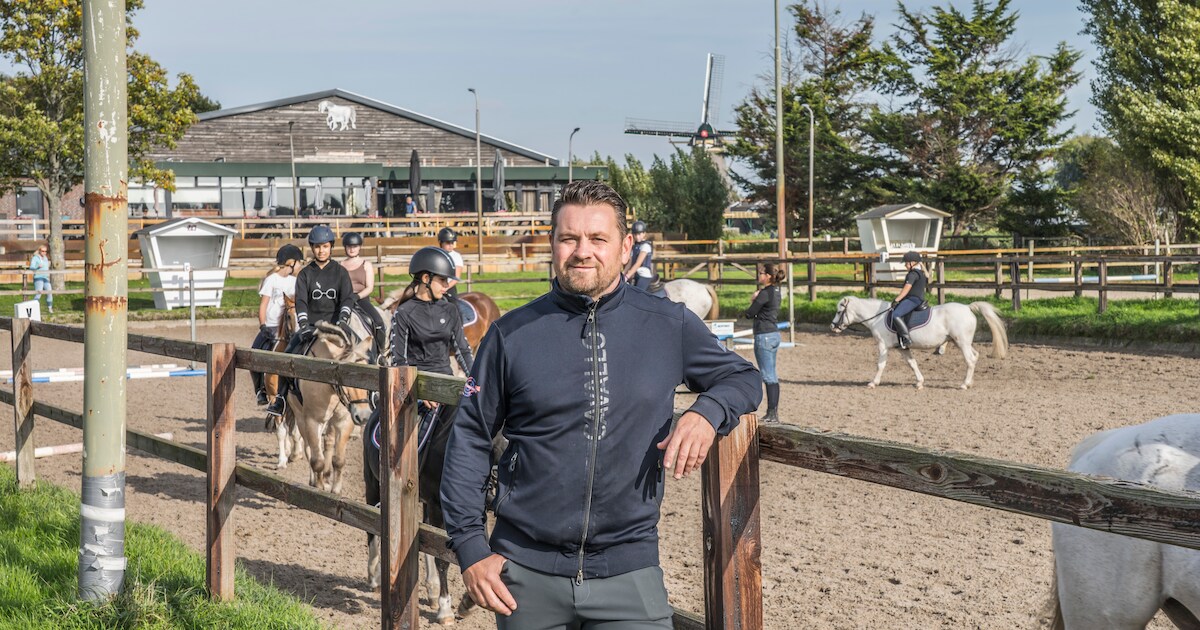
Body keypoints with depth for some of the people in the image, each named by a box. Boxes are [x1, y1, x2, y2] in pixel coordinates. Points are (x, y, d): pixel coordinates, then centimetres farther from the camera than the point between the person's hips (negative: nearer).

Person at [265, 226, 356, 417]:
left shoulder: (340, 272, 5)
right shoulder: (305, 274, 6)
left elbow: (347, 298, -5)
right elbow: (301, 301, -6)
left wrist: (343, 319, -24)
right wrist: (304, 325, -22)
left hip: (334, 323, -1)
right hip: (311, 324, 1)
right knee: (289, 354, -17)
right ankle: (281, 399, -8)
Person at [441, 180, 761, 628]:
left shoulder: (669, 327, 3)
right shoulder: (513, 334, 1)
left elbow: (742, 378, 15)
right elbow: (469, 440, 5)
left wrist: (707, 413, -8)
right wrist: (471, 548, -1)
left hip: (629, 571, 0)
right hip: (526, 573, 0)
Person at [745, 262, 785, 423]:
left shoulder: (765, 293, -17)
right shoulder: (777, 292, 10)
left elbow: (749, 314, -13)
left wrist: (753, 302, 5)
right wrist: (757, 300, 4)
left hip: (764, 336, -9)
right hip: (774, 333, 9)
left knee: (768, 376, -5)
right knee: (772, 375, 14)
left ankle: (772, 414, -3)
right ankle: (773, 412, 19)